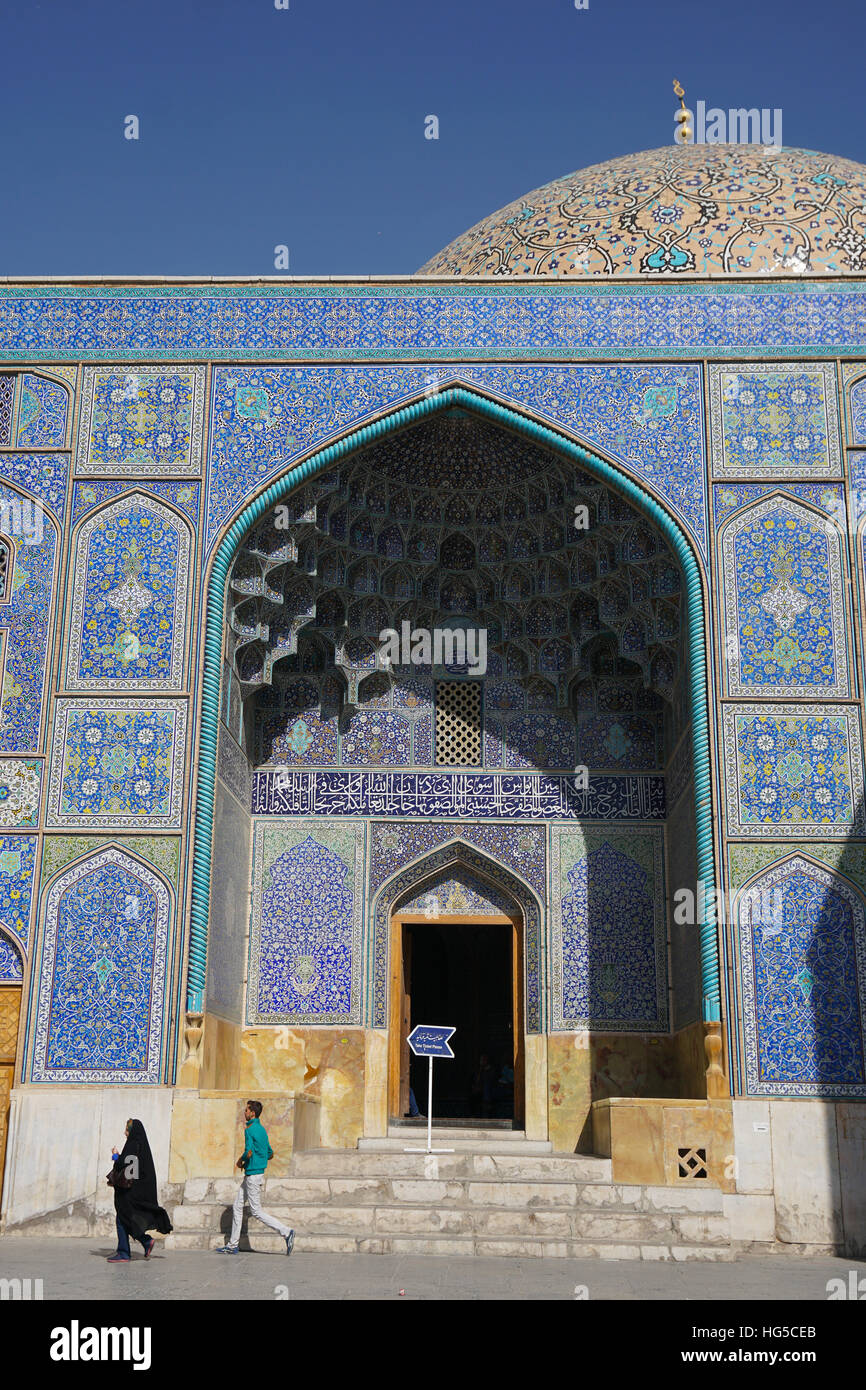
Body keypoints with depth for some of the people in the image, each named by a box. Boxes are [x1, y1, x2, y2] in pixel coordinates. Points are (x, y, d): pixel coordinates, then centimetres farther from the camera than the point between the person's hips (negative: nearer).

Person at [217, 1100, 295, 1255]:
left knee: (256, 1211, -5)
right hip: (250, 1175, 10)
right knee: (237, 1206, 13)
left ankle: (286, 1232, -6)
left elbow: (249, 1151, -27)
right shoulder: (262, 1129, 13)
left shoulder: (250, 1130, -15)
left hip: (253, 1175, -10)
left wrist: (241, 1161, -8)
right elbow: (270, 1153, 19)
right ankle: (232, 1244, 17)